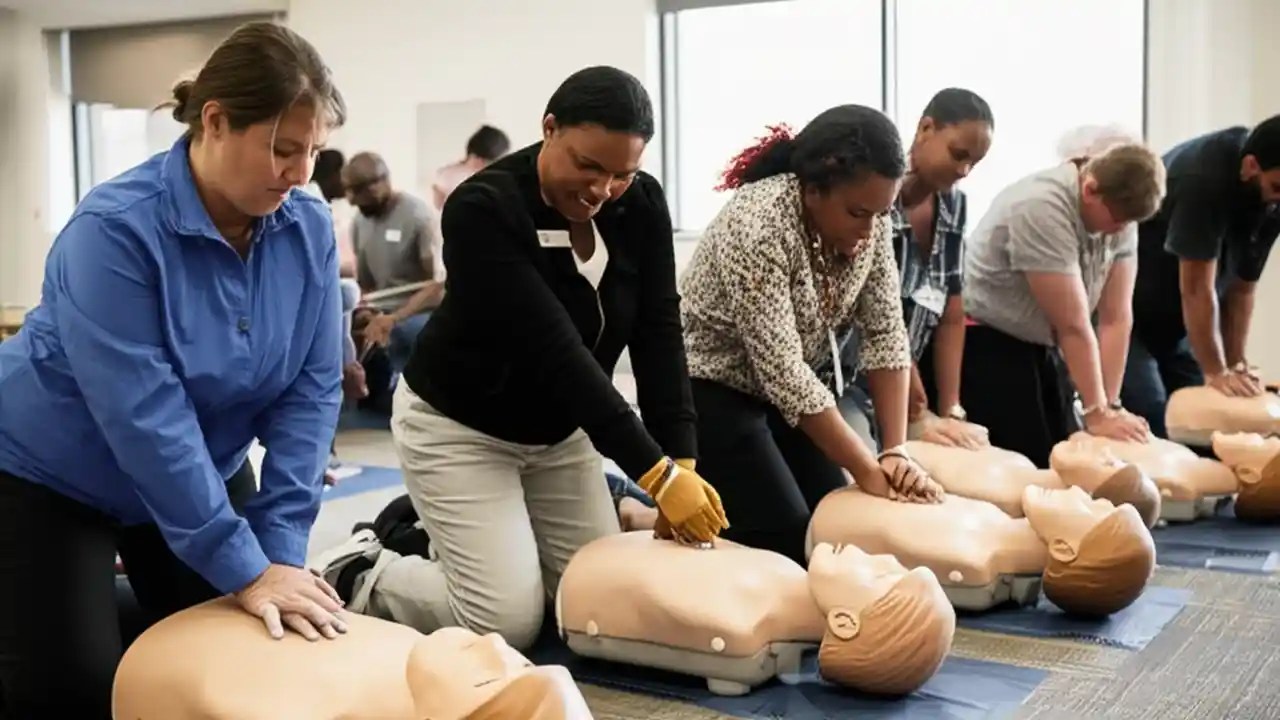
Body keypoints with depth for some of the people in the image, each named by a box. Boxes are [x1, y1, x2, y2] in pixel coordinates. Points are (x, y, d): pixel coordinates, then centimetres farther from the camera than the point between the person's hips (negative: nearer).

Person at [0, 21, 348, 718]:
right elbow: (146, 417, -33)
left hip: (201, 473, 5)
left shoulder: (308, 229, -14)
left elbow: (311, 390, -13)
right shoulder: (115, 228, -30)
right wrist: (245, 570, -32)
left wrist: (281, 549, -20)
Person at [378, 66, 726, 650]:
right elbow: (554, 349, -35)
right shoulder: (483, 209, -29)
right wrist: (658, 473, -38)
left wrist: (682, 461, -24)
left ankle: (452, 535, 25)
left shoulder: (642, 205, -11)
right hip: (459, 425, -6)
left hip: (560, 427, 7)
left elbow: (658, 333, -13)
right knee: (509, 622, -13)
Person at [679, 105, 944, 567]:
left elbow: (885, 334, -8)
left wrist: (896, 450, -17)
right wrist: (868, 472, -27)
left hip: (794, 386, 7)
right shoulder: (758, 224, -31)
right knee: (787, 540, -11)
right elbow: (782, 371, -31)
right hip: (712, 388, -7)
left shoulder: (869, 221, -10)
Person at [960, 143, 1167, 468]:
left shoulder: (1121, 210, -5)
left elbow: (1116, 317, -7)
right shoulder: (1042, 208, -27)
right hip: (987, 343, -7)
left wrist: (1111, 405, -11)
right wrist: (1097, 412, -20)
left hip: (1045, 345, 7)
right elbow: (1073, 324, -24)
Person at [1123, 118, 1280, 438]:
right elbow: (1197, 289, -29)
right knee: (1148, 417, -16)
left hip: (1177, 320, 8)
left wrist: (1235, 364, -9)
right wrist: (1216, 371, -25)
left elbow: (1242, 287, -2)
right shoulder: (1204, 178, -30)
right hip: (1126, 309, -7)